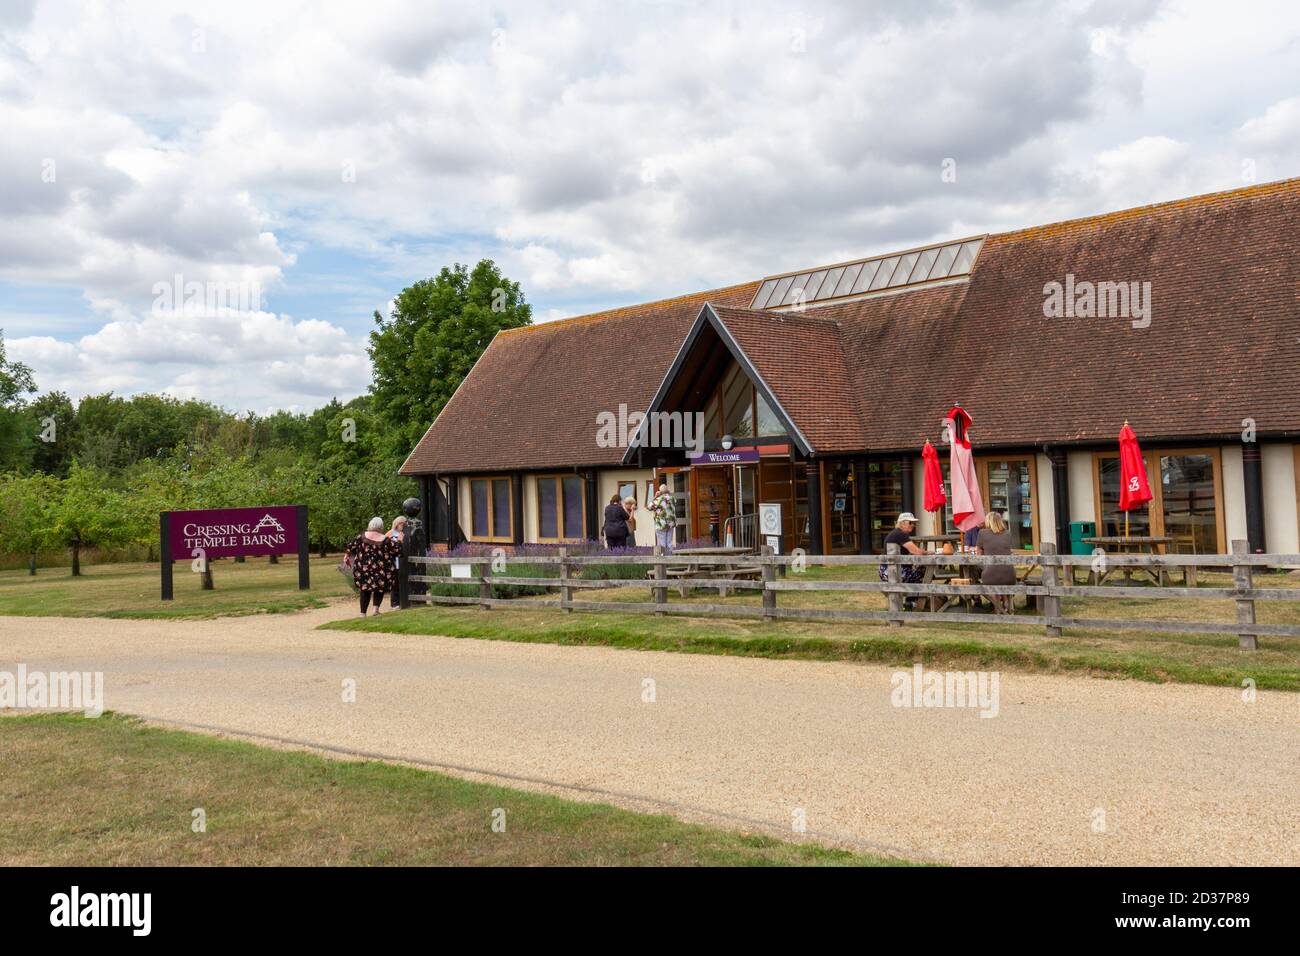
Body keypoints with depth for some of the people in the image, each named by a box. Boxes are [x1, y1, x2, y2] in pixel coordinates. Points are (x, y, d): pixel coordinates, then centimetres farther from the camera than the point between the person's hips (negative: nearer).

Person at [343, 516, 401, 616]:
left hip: (363, 570, 2)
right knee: (379, 589, 16)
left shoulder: (363, 536, -4)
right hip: (380, 570, -2)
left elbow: (351, 545, 4)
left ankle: (363, 613, 13)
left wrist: (346, 554, 21)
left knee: (365, 590, 13)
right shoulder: (385, 540, -11)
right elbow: (397, 549, -5)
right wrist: (398, 541, 13)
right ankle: (376, 607, -3)